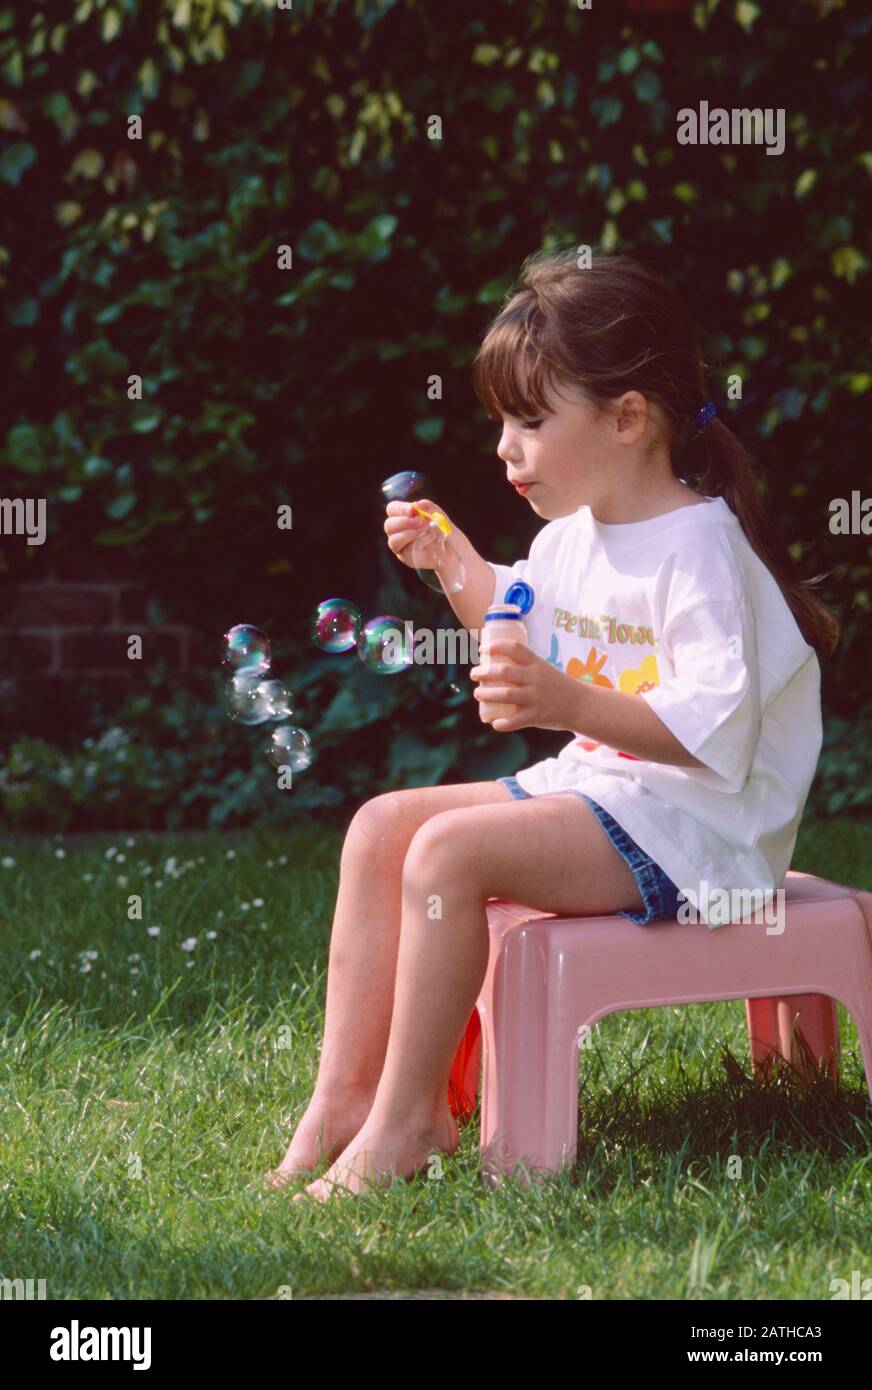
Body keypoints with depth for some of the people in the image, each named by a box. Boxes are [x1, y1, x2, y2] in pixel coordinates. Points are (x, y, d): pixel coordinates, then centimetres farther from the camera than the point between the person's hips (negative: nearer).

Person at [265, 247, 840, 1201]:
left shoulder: (700, 551, -18)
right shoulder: (574, 534, 10)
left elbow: (715, 727, -28)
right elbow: (525, 629, 32)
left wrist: (573, 705, -38)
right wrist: (457, 566, 15)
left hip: (692, 824, -10)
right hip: (589, 784, 10)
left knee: (448, 851, -26)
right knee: (381, 824, -1)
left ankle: (407, 1119, -16)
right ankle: (344, 1092, -3)